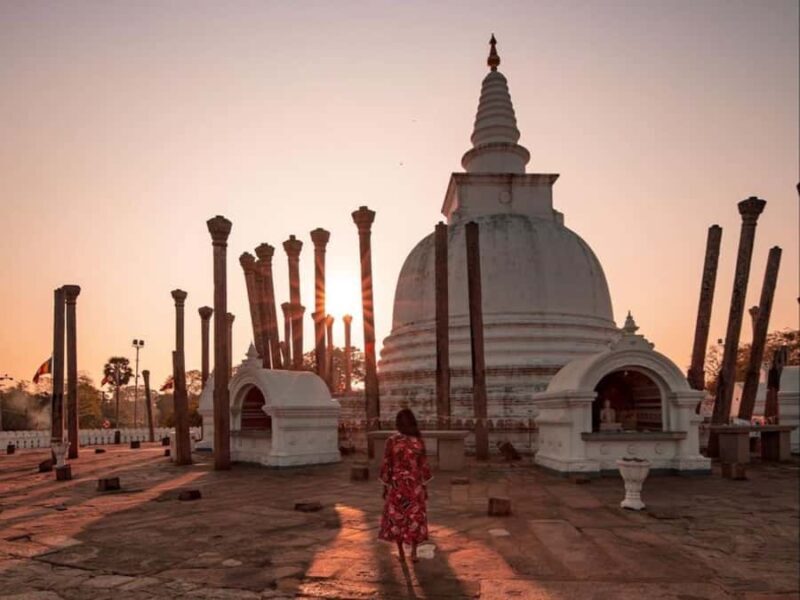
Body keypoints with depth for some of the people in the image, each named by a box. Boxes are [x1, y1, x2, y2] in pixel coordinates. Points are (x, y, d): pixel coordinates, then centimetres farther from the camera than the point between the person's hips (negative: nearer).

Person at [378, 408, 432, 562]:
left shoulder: (391, 441, -9)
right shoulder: (419, 441, -7)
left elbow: (386, 465, -5)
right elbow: (424, 466, -3)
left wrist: (385, 486, 5)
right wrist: (424, 486, 7)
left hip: (396, 485, 0)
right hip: (414, 485, 0)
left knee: (396, 518, 12)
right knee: (415, 517, 10)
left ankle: (401, 553, 18)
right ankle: (413, 552, 5)